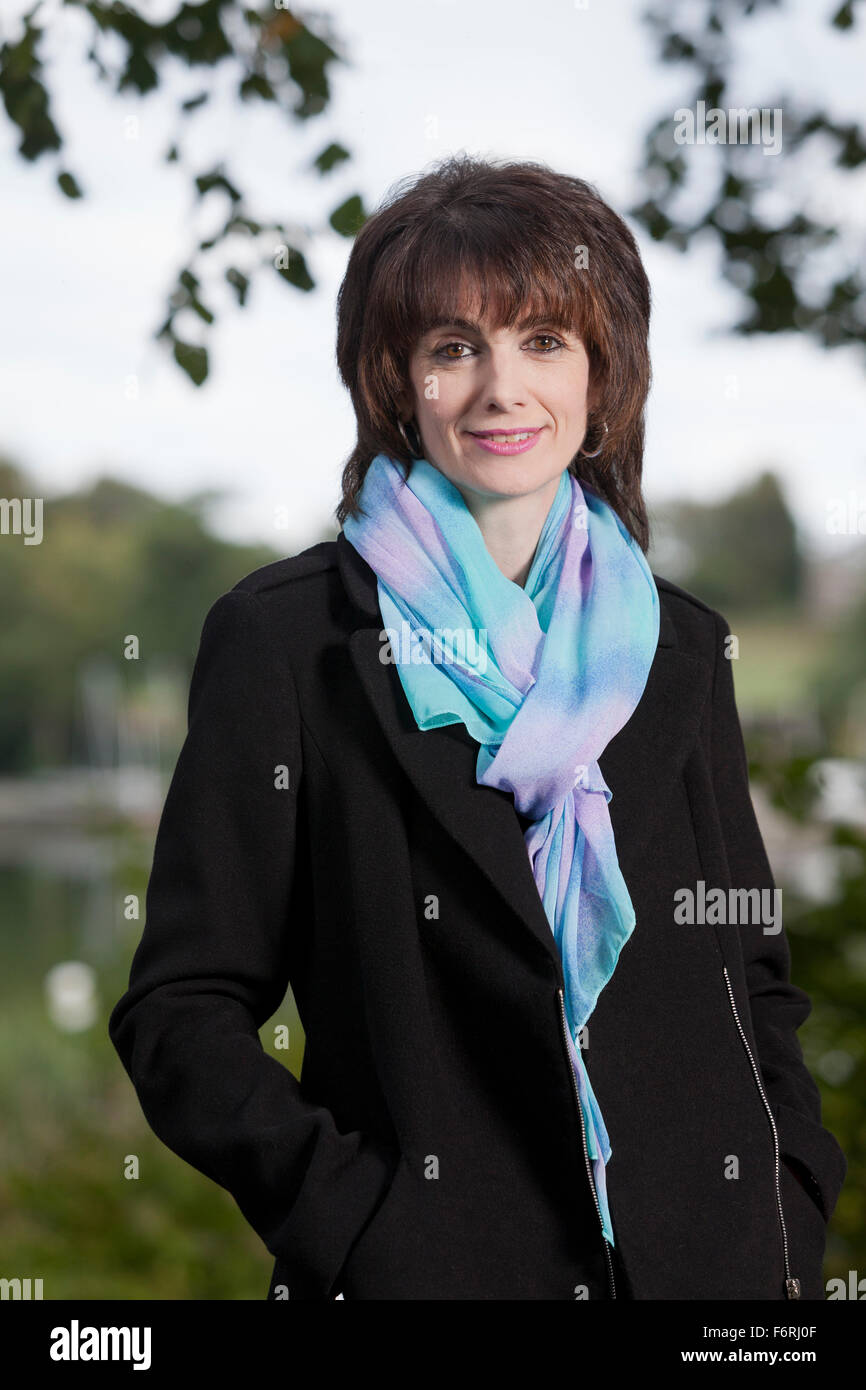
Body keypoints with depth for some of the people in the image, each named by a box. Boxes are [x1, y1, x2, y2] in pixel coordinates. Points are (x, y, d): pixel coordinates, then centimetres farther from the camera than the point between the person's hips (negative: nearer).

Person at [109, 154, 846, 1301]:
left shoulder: (679, 646, 6)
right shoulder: (282, 636, -5)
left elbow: (755, 973, 12)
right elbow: (182, 1012, -6)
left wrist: (792, 1225, 0)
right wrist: (355, 1218, -16)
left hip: (705, 1250, 4)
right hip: (425, 1263, -3)